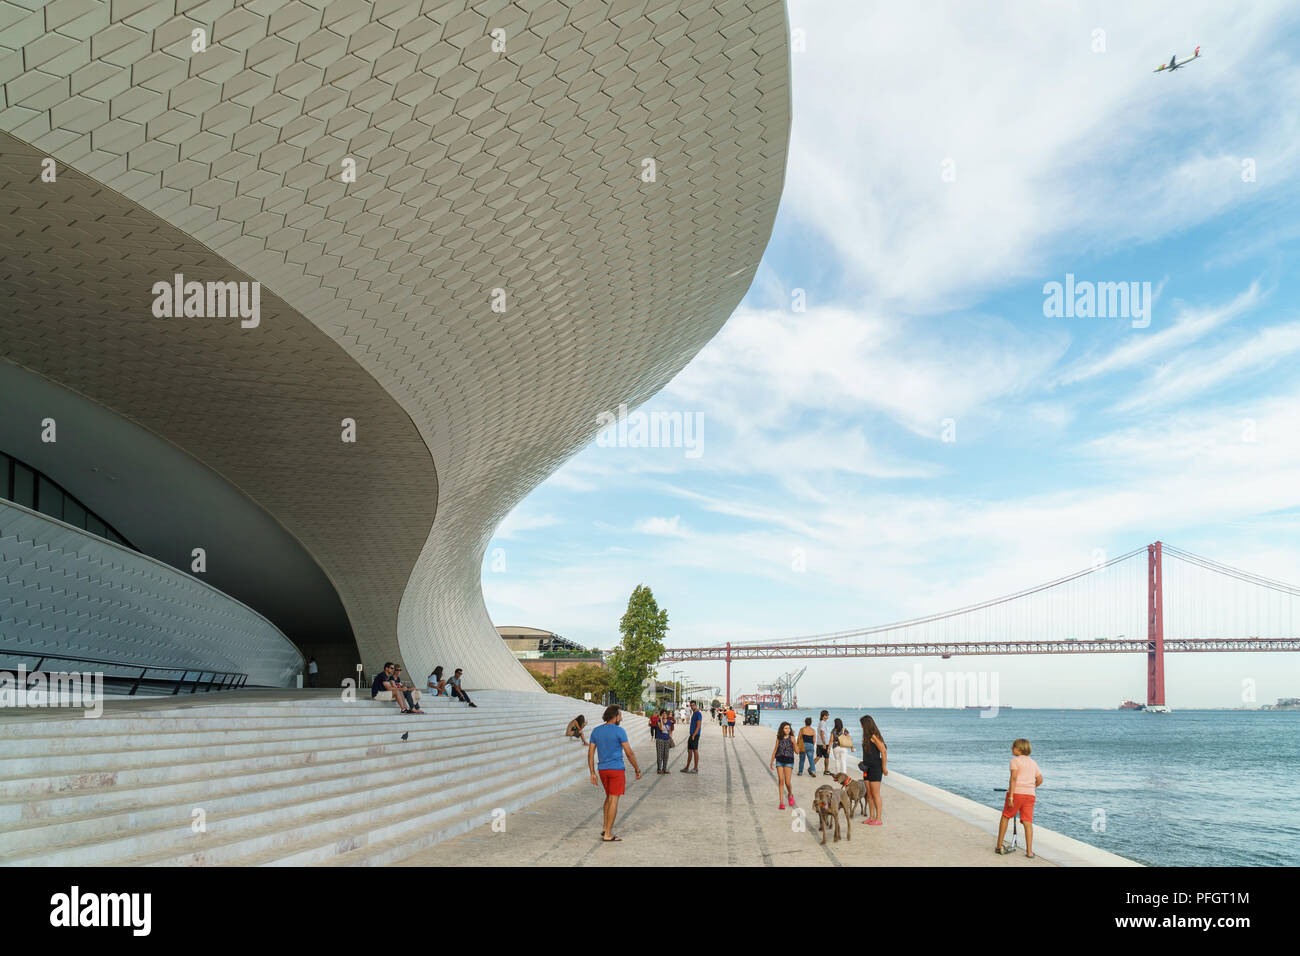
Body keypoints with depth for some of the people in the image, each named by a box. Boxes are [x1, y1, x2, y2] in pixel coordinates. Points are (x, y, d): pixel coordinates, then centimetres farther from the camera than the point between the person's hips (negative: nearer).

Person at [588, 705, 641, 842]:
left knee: (609, 797, 23)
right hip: (617, 769, -6)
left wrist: (593, 774, 6)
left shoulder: (596, 731, 4)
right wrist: (637, 769, 1)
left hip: (602, 769, 6)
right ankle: (608, 835, -3)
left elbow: (590, 753, 2)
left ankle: (605, 828, 20)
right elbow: (629, 753, -11)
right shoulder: (619, 731, -13)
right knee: (614, 800, -3)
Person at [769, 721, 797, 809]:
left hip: (789, 761, -2)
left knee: (787, 782, -7)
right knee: (781, 781, -3)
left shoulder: (791, 737, -3)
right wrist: (771, 762, 18)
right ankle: (782, 803, 0)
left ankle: (790, 795, 25)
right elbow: (775, 750, 15)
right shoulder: (779, 738, 5)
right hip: (779, 761, 2)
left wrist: (794, 742, -24)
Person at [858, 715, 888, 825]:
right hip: (867, 768, 9)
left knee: (875, 794, -5)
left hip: (875, 767, -9)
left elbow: (883, 752, -18)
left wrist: (884, 768, -13)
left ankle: (879, 819, 0)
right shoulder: (867, 736, 12)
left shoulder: (874, 736, -16)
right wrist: (864, 762, 10)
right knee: (869, 794, 9)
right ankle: (871, 817, 15)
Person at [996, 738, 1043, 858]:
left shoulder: (1015, 760, -2)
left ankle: (999, 846, 14)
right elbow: (1040, 780, 18)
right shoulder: (1033, 762, 17)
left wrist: (1010, 796, -17)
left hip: (1016, 792, -4)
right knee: (1028, 822, 4)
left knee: (1005, 817, 11)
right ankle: (1029, 851, -4)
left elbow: (1013, 778, -13)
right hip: (1030, 794, 4)